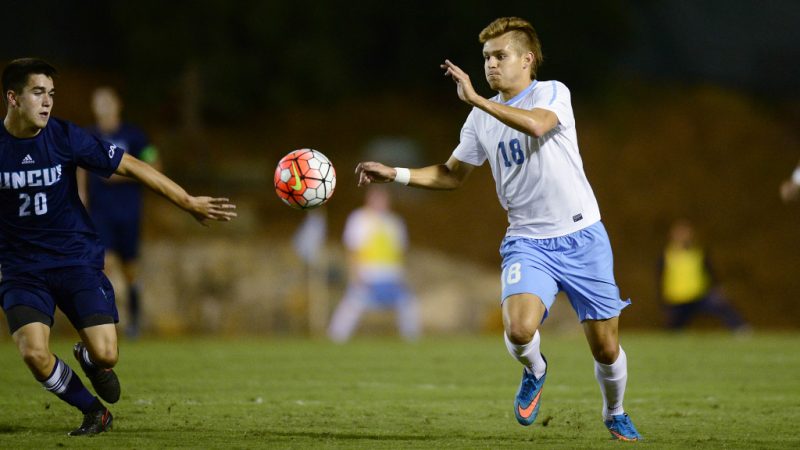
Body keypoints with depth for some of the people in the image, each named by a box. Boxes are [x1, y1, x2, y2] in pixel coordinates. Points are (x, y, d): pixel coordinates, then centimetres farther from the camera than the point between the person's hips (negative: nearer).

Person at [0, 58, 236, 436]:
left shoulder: (64, 137, -9)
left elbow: (129, 166, -5)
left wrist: (189, 202, -5)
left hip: (77, 259, 0)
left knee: (105, 356, -14)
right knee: (34, 353, -21)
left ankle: (87, 358, 27)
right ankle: (94, 412, 7)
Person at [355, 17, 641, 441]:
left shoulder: (552, 93, -7)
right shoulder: (481, 118, 8)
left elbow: (536, 124, -31)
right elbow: (452, 175, 19)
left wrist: (475, 99, -29)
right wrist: (393, 174, 7)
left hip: (580, 238, -3)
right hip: (527, 242, 3)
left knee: (605, 346, 2)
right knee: (519, 331, -24)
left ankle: (614, 414, 32)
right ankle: (534, 372, 12)